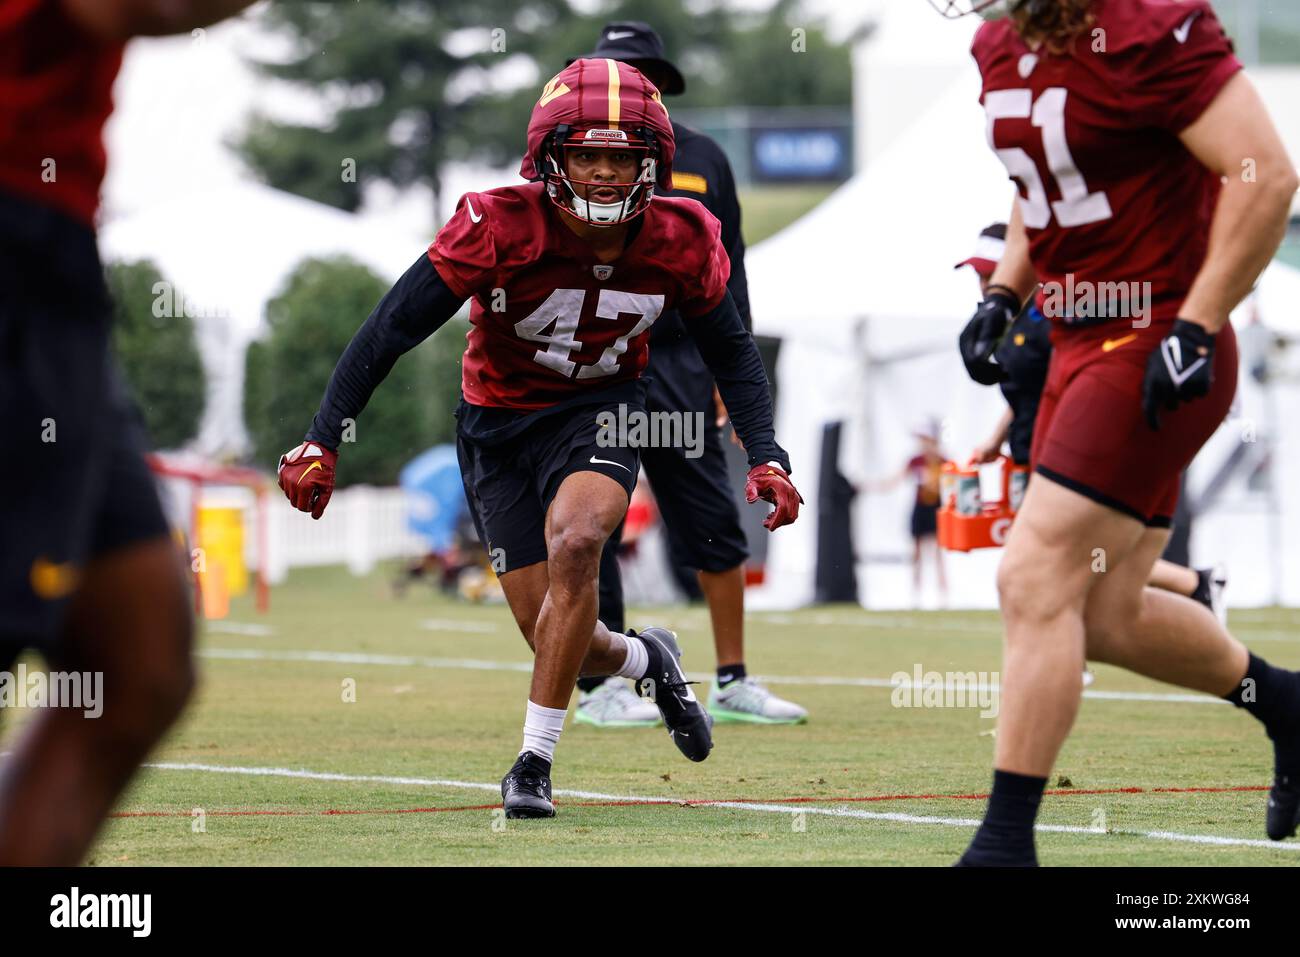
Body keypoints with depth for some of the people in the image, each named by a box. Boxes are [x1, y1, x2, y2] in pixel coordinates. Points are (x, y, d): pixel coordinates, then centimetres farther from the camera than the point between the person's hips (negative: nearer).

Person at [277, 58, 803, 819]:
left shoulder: (681, 242, -15)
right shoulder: (500, 227, -25)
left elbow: (732, 353, 3)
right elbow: (391, 329, -20)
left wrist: (767, 458, -8)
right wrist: (322, 442, -24)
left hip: (600, 414, 0)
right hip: (500, 425, 0)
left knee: (574, 542, -31)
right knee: (557, 639, -2)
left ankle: (536, 759, -20)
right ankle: (648, 661, 36)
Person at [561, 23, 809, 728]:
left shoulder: (702, 161, 11)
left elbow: (726, 269, 14)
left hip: (678, 367, 3)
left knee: (715, 529, 1)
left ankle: (733, 684, 9)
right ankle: (598, 687, 7)